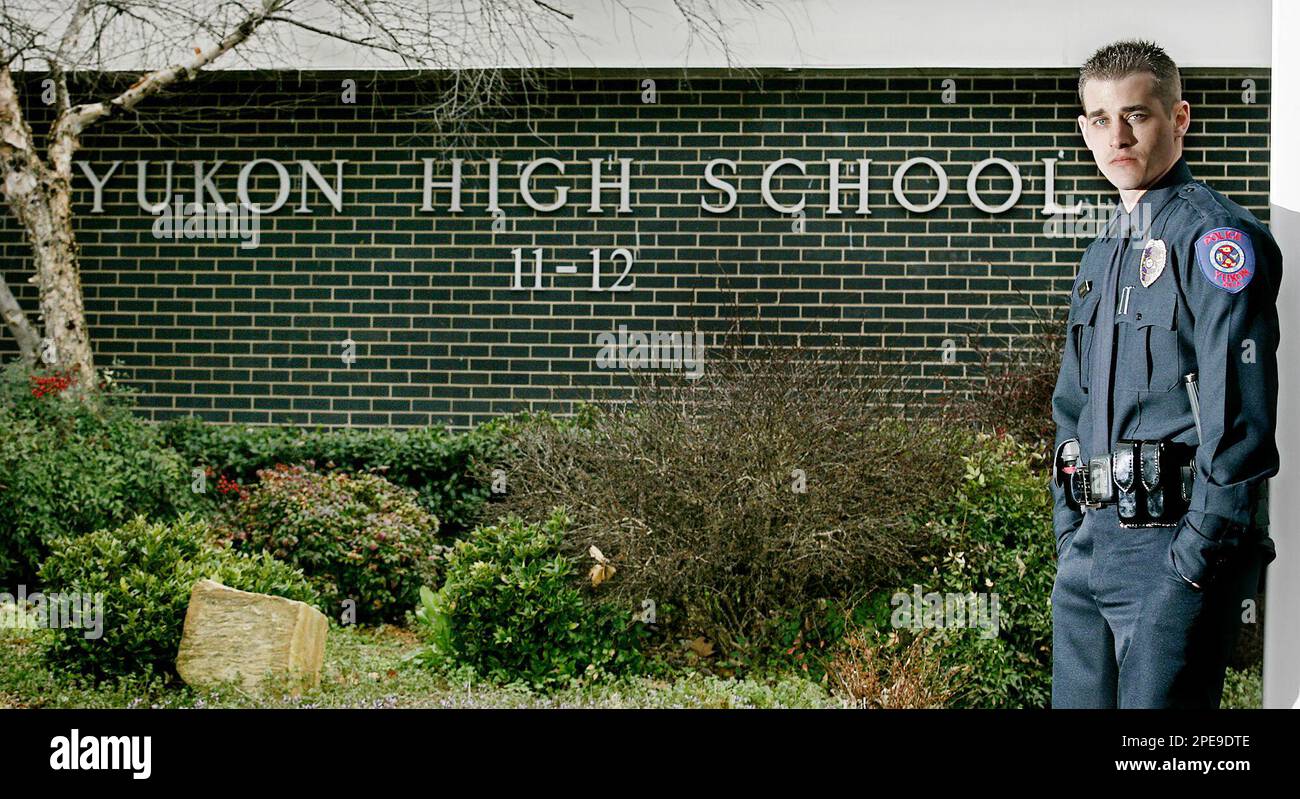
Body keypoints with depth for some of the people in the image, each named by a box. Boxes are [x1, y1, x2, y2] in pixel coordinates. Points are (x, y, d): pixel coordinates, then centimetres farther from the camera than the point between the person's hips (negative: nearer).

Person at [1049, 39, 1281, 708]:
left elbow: (1238, 414, -16)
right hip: (1092, 547, 8)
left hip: (1175, 543, -8)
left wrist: (1198, 555, -19)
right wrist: (1069, 536, 14)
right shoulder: (1102, 254, 18)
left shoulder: (1217, 239, -9)